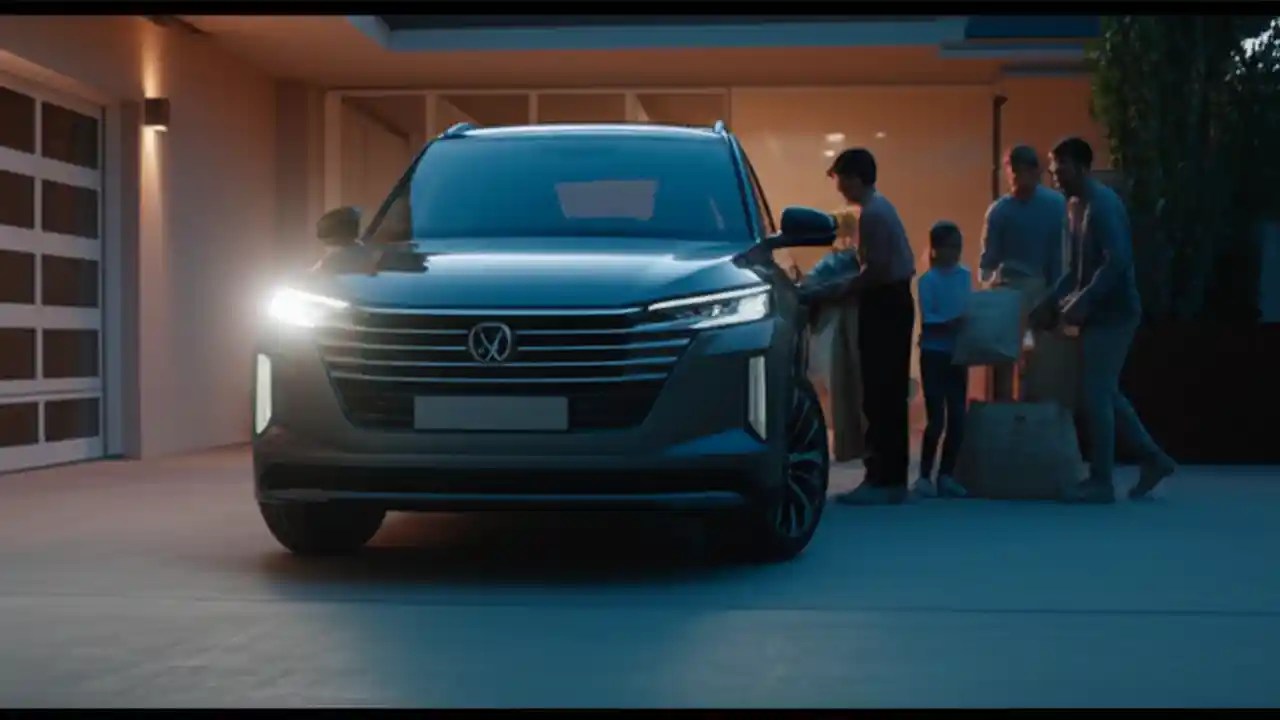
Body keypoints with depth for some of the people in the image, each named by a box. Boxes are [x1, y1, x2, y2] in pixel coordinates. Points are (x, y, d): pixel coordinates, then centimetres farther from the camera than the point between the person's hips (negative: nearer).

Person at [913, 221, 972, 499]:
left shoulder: (966, 276, 7)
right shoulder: (929, 280, -9)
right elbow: (927, 321, -15)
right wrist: (952, 323, -29)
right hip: (935, 354, -5)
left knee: (957, 418, 5)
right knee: (936, 419, -5)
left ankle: (946, 475, 15)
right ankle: (924, 477, 4)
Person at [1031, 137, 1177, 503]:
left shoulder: (1103, 204, -15)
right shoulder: (1079, 206, 15)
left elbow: (1117, 261, -25)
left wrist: (1082, 303, -26)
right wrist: (1050, 303, 9)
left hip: (1111, 314, -10)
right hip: (1100, 314, 10)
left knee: (1095, 395, -5)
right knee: (1104, 392, 14)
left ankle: (1100, 483, 1)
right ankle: (1154, 459, 21)